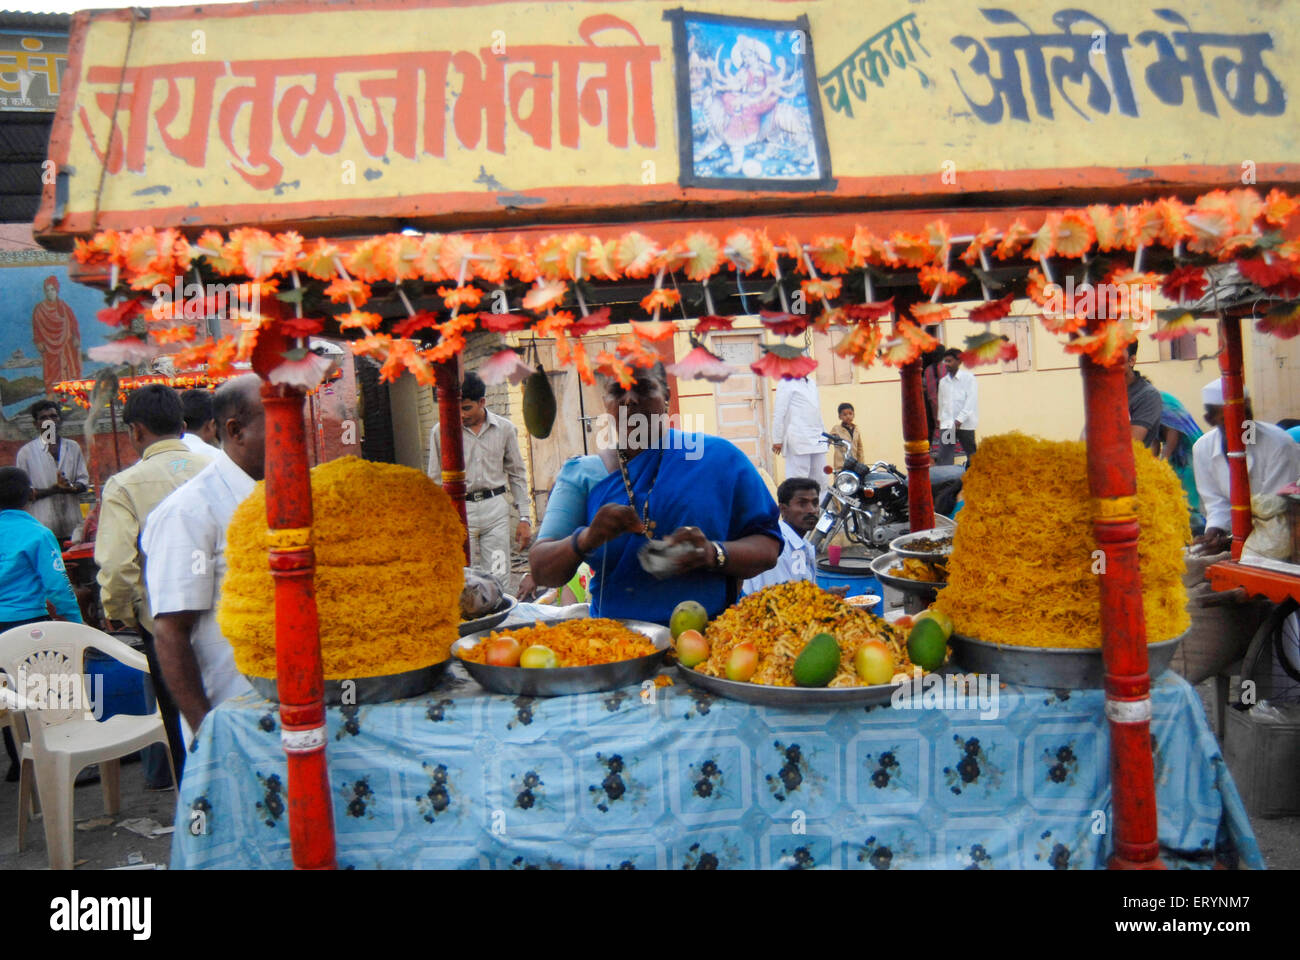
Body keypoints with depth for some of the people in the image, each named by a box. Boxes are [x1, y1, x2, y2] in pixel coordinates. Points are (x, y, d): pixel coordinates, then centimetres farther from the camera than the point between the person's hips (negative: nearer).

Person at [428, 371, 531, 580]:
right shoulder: (441, 431, 2)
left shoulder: (505, 429, 5)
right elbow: (435, 480, 8)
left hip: (495, 509, 1)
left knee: (498, 578, -2)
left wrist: (523, 518, 8)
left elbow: (517, 475, 12)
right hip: (458, 510, -1)